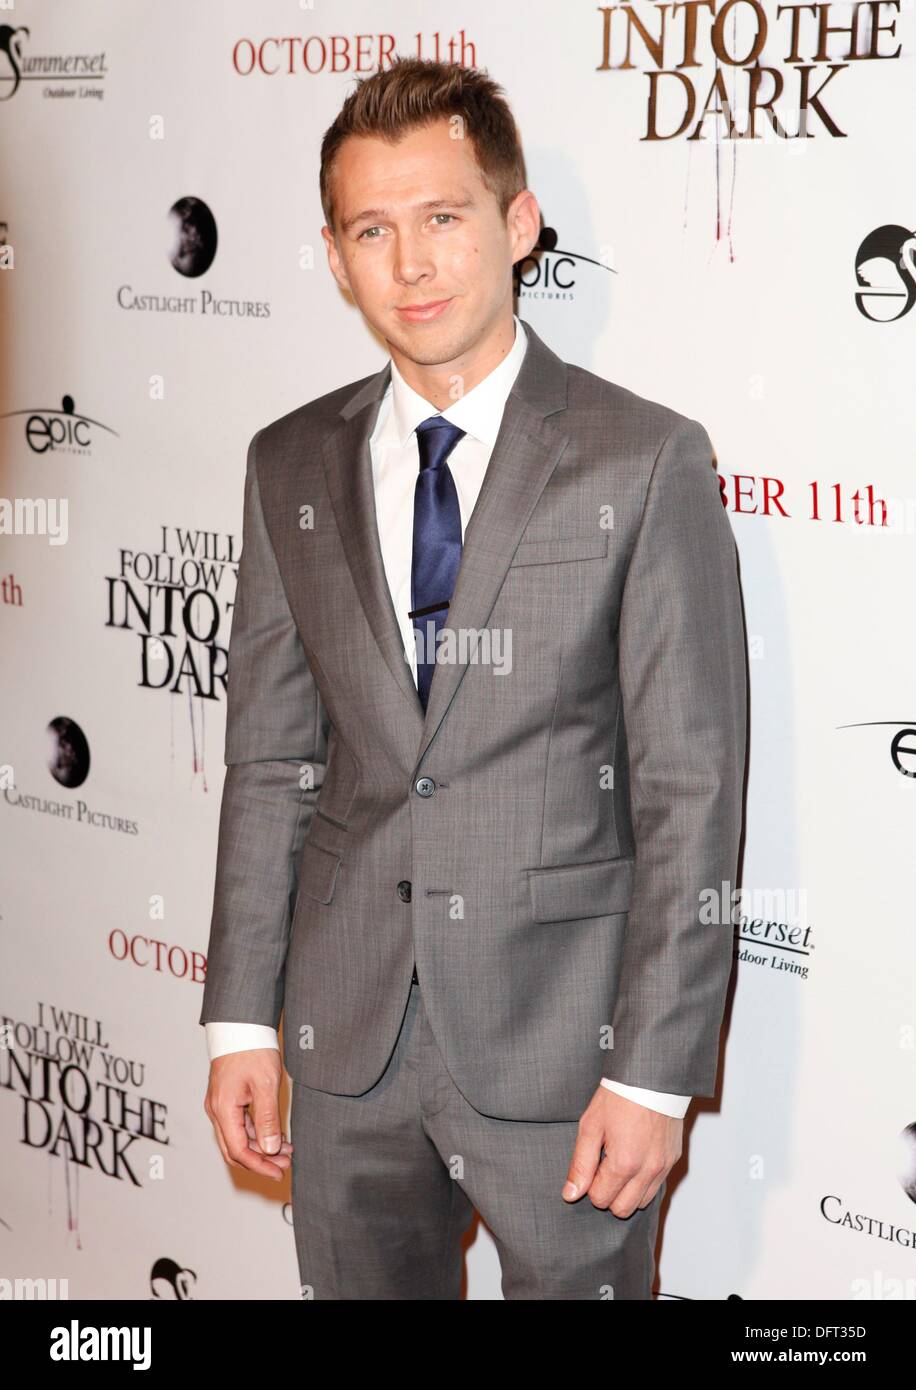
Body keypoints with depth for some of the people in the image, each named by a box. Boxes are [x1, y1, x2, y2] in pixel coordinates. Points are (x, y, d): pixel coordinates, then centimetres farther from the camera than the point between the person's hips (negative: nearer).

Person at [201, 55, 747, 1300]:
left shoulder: (645, 462, -7)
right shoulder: (292, 466, 6)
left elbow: (691, 791, -8)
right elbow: (270, 762, 9)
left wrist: (655, 1071, -12)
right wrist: (241, 1016, 4)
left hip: (561, 1046, -3)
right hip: (348, 1048, 4)